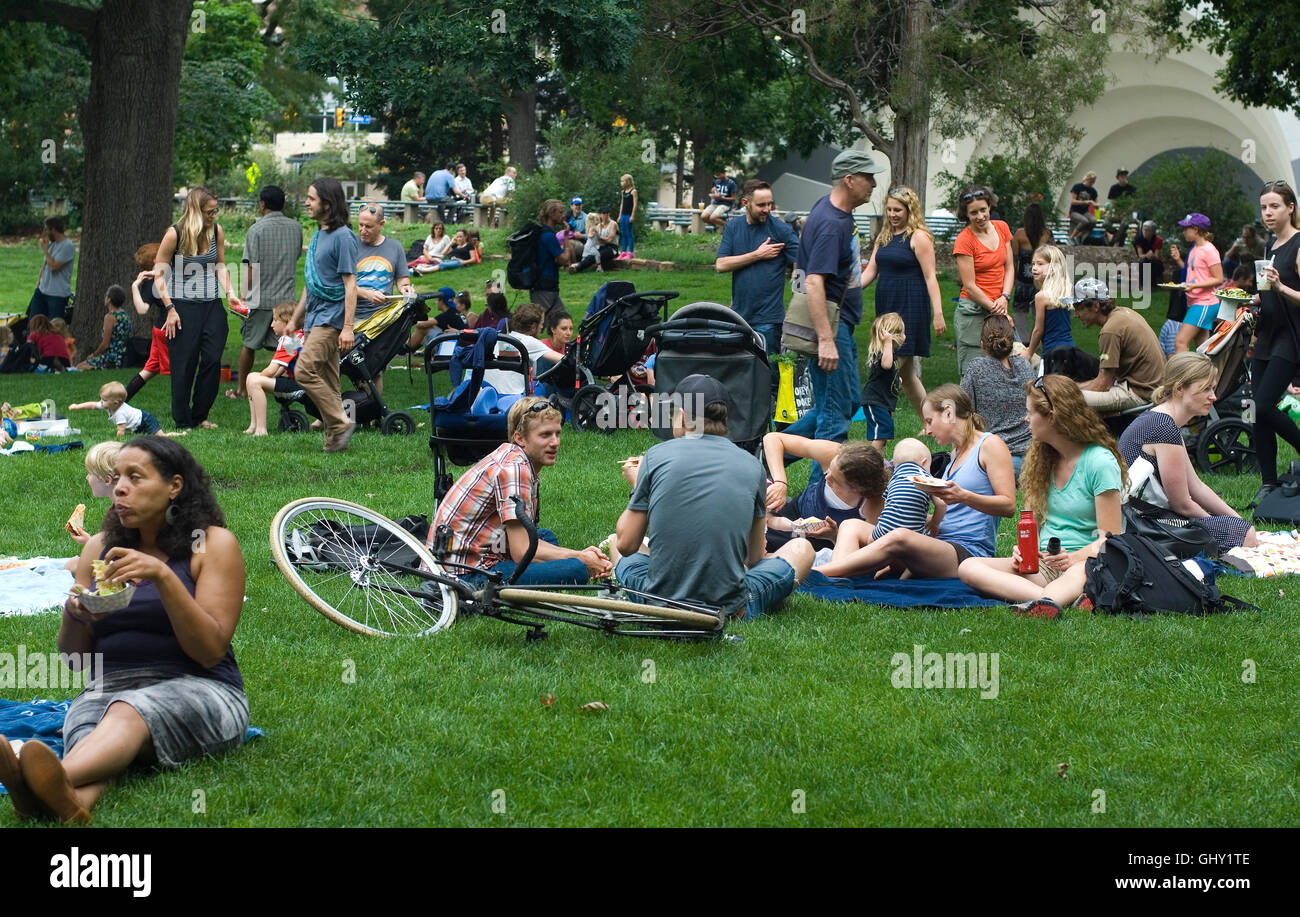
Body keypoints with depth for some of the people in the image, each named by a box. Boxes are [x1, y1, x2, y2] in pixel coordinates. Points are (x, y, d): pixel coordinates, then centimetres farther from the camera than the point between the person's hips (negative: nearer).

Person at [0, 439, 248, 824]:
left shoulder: (213, 544, 4)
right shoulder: (99, 548, 17)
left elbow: (210, 650, -7)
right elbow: (74, 657, 19)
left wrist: (163, 575, -19)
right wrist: (74, 616, -5)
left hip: (196, 688, -4)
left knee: (129, 713, -39)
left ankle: (59, 779, -71)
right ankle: (72, 802, -71)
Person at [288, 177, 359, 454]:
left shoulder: (343, 237, -11)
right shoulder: (318, 236, 17)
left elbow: (350, 284, -15)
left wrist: (348, 327, -20)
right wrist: (295, 319, 26)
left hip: (332, 317, -9)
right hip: (315, 317, 9)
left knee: (305, 371, -18)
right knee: (327, 381, 7)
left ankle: (341, 423, -13)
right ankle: (335, 439, 9)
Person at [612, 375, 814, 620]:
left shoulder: (657, 455, -4)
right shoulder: (752, 466, 0)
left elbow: (626, 545, 1)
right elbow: (755, 558, 10)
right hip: (730, 611, -1)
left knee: (616, 542, 33)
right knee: (800, 548, 25)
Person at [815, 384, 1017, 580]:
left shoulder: (989, 445, 0)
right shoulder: (957, 452, 26)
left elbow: (1008, 506, -10)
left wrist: (963, 496, -23)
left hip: (968, 552, -9)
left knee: (899, 538, -38)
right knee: (852, 527, -3)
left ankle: (814, 573, -45)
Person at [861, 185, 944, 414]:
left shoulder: (919, 237, -8)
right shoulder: (884, 237, 15)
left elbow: (930, 278, -11)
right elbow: (870, 271, 14)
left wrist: (938, 313, -16)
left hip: (910, 309, -8)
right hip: (886, 307, 8)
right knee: (906, 374, 10)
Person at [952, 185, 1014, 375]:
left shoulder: (1002, 228, 8)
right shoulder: (964, 240, -9)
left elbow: (1009, 267, 12)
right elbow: (970, 287, -10)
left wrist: (1004, 297, -5)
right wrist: (996, 309, -12)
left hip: (997, 309, 5)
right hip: (973, 312, -5)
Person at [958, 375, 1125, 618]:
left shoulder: (1100, 461, -5)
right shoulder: (1044, 460, 18)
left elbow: (1110, 537, -9)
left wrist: (1074, 558, -27)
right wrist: (1023, 549, -2)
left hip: (1084, 562, -7)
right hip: (1042, 565, 7)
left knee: (1080, 572, -43)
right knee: (969, 567, -19)